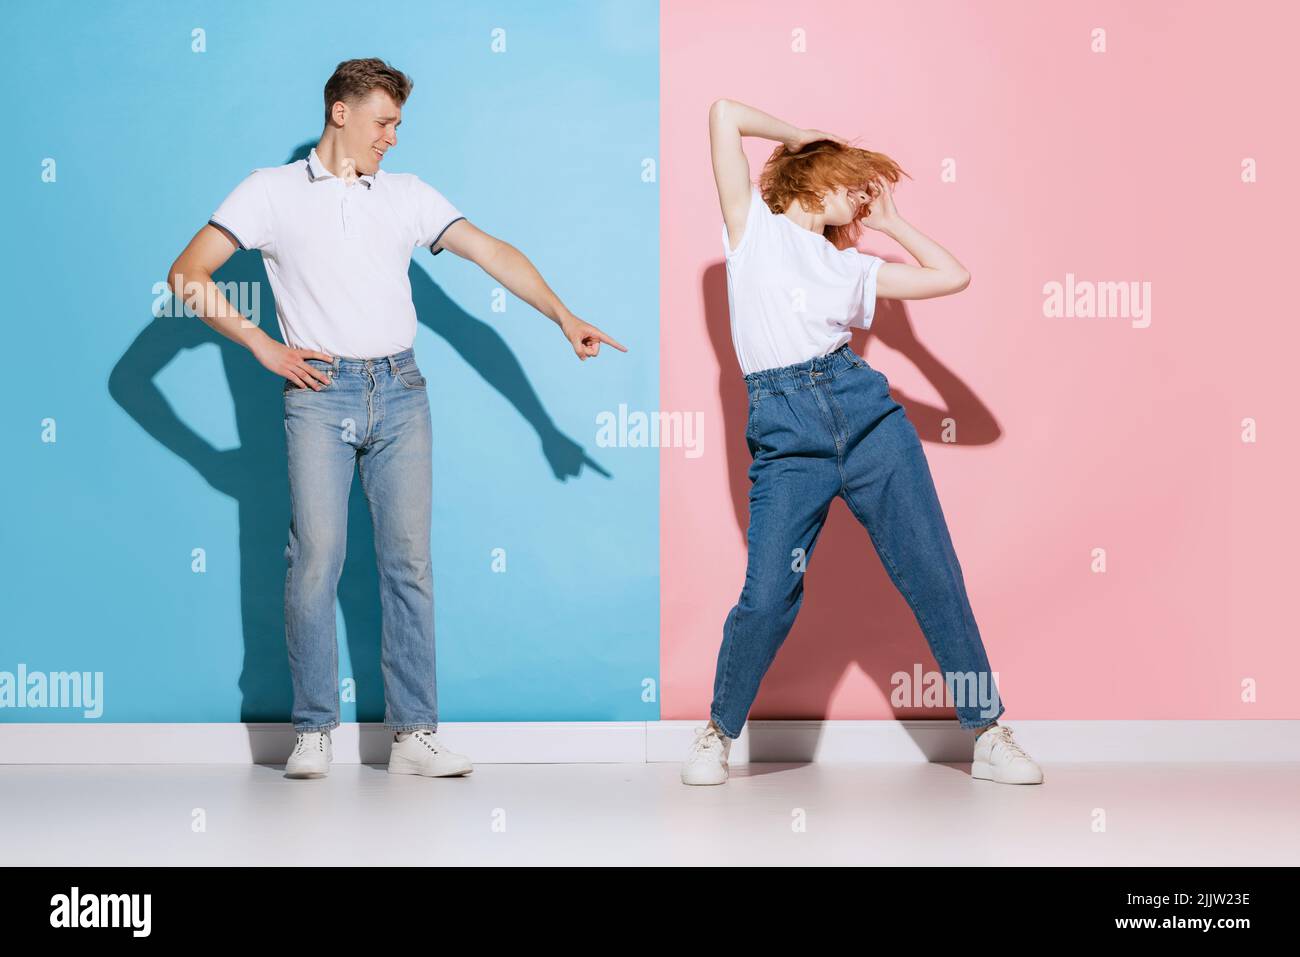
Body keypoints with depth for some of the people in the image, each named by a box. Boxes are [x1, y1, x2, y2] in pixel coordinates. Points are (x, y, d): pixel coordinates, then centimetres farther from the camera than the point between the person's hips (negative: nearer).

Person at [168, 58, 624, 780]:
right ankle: (314, 732, 0)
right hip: (319, 391, -3)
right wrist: (262, 346, -4)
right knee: (316, 557, -9)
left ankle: (414, 734, 1)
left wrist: (563, 319, 1)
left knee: (409, 559, -1)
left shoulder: (408, 195, 15)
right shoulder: (273, 191, 7)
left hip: (399, 392, 3)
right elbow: (188, 273, 3)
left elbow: (491, 253, 11)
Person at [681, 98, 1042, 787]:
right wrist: (801, 135, 22)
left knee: (934, 576, 1)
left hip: (866, 412, 4)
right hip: (784, 433, -4)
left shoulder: (852, 267, 21)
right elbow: (724, 113, 8)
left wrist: (889, 221, 27)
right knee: (767, 598, -11)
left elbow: (953, 276, 21)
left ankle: (990, 736, 10)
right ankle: (718, 733, 13)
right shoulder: (753, 226, 12)